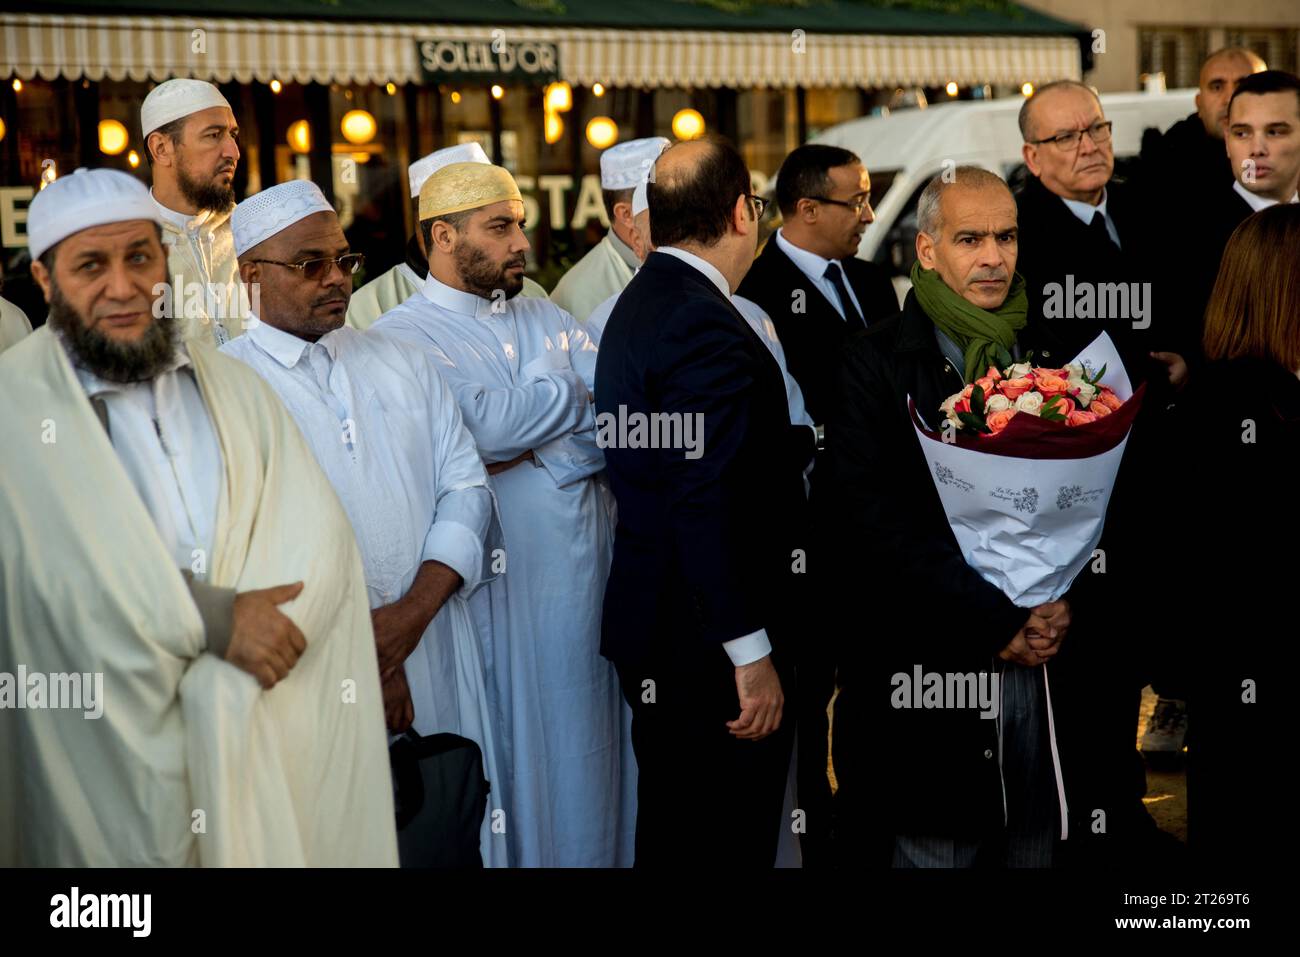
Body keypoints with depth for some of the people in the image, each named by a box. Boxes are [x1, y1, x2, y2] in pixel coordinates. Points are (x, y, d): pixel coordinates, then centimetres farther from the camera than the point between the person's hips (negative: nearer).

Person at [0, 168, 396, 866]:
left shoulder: (235, 390, 8)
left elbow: (318, 540, -4)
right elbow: (57, 571, -18)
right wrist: (215, 619, -21)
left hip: (264, 746, 4)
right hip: (109, 755, -3)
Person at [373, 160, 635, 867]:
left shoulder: (547, 320, 13)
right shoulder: (401, 337, -5)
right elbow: (487, 428, -21)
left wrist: (528, 454, -14)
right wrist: (567, 390, -4)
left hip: (587, 568, 5)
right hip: (499, 588, -5)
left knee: (588, 748, 12)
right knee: (518, 751, 6)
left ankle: (596, 853, 25)